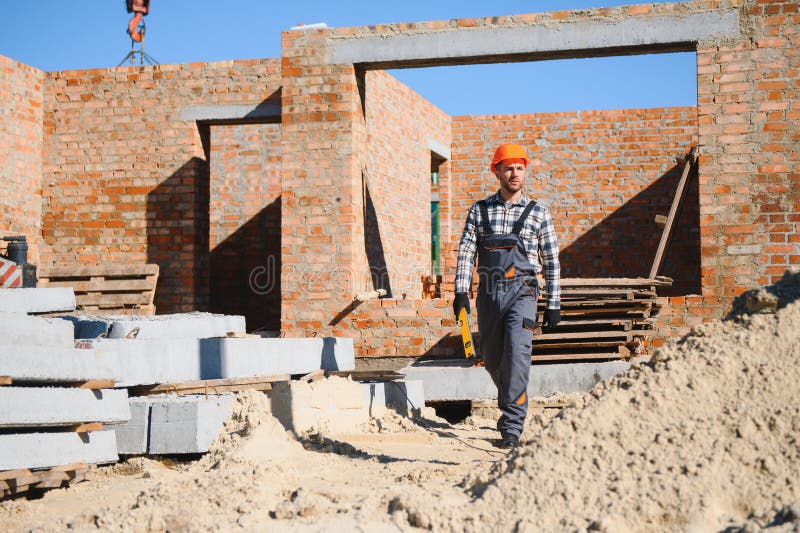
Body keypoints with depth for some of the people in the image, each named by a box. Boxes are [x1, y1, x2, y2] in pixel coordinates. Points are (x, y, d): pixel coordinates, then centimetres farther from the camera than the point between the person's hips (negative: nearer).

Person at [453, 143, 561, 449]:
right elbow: (466, 252, 5)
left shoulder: (538, 213, 6)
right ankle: (513, 403, 41)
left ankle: (512, 426, -16)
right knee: (492, 359, 13)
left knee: (517, 353, -19)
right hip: (489, 293, 2)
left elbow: (552, 262, 9)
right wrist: (461, 291, -7)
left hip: (522, 292, -2)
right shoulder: (480, 211, 9)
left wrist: (554, 305, 6)